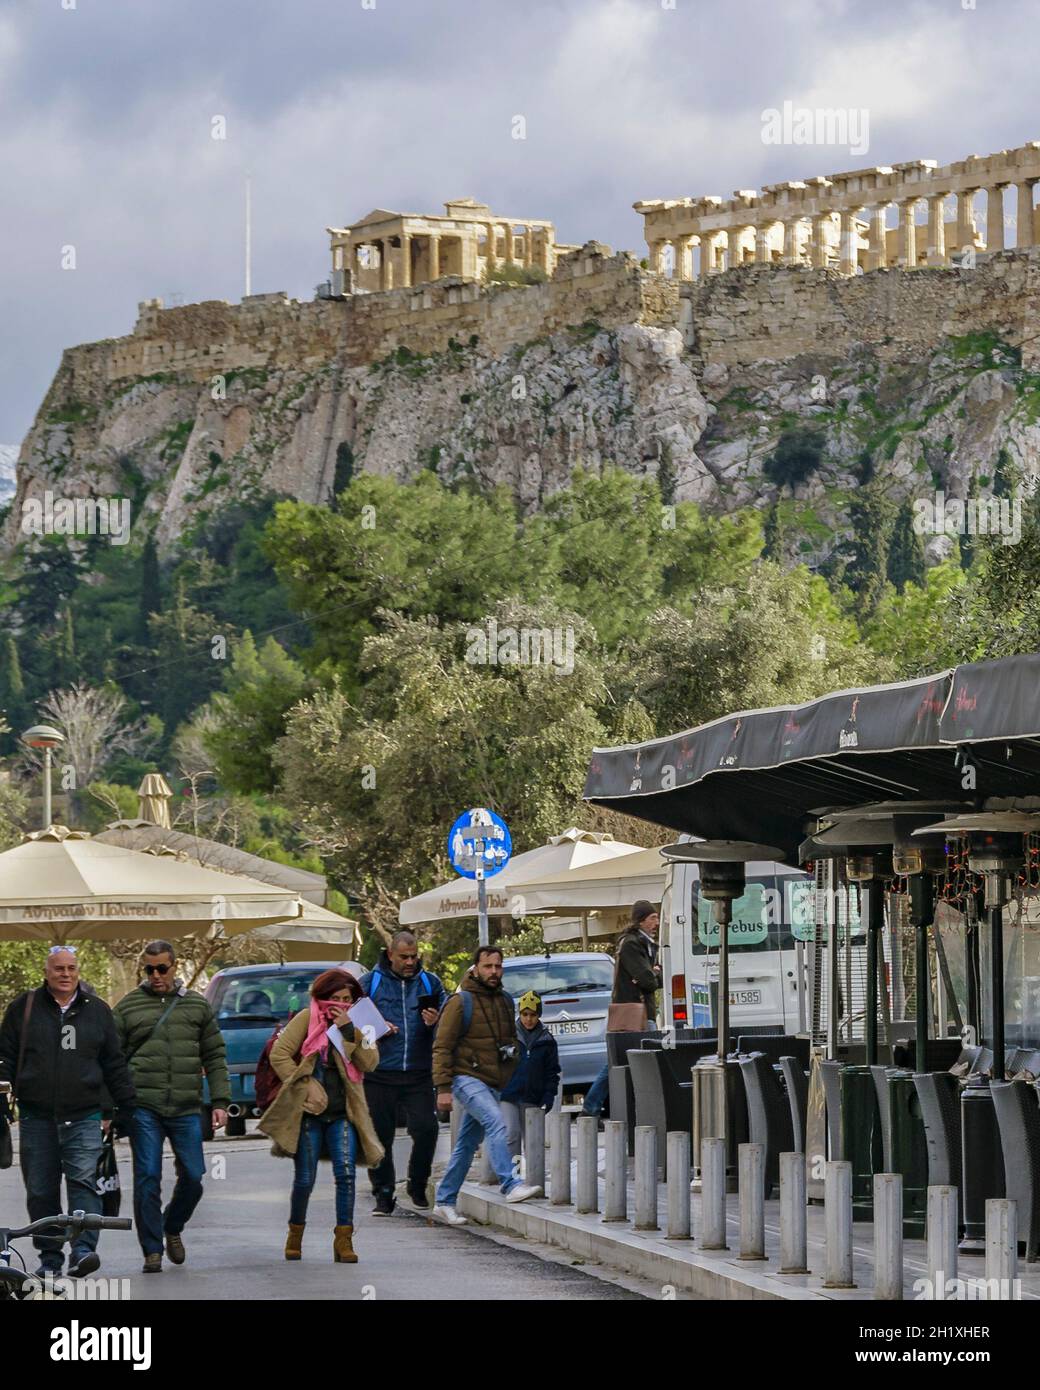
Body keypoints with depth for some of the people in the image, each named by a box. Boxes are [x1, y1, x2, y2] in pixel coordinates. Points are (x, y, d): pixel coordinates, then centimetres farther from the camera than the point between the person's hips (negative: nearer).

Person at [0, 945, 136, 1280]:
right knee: (41, 1190, 4)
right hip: (36, 1117, 1)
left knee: (84, 1180, -17)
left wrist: (127, 1106, 12)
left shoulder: (97, 1010, 11)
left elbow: (114, 1063, 15)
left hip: (83, 1117, -1)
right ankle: (50, 1258, 13)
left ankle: (83, 1250, -24)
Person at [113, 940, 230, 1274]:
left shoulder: (197, 1005, 13)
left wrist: (220, 1102, 5)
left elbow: (214, 1057, 13)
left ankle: (173, 1228, 27)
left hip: (186, 1109, 2)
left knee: (193, 1176, 0)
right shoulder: (128, 1006, 7)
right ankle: (152, 1251, 3)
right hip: (143, 1108, -2)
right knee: (148, 1178, -4)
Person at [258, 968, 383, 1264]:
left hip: (342, 1114, 2)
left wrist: (349, 1031, -14)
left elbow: (369, 1063, -5)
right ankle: (295, 1235, 24)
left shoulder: (356, 1025, 9)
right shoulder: (307, 1019, 0)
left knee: (345, 1174, -13)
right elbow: (279, 1054, -6)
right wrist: (303, 1087, -12)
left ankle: (344, 1240, -9)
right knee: (305, 1180, 2)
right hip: (310, 1113, -2)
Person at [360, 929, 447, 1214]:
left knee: (426, 1129, -9)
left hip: (419, 1074, 1)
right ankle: (383, 1193, 12)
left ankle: (417, 1186, 12)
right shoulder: (370, 983, 6)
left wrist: (436, 1023, -8)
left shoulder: (430, 983, 11)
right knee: (380, 1135, 1)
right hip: (380, 1075, -1)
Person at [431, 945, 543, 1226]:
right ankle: (511, 1186, -34)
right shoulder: (460, 1002, -7)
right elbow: (442, 1047, -9)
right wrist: (443, 1087, -15)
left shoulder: (505, 1002, 14)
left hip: (492, 1084, 7)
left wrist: (512, 1051, 9)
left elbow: (511, 1037, 31)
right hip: (467, 1078, -7)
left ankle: (445, 1202, 17)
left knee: (467, 1145, 10)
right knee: (496, 1123, -27)